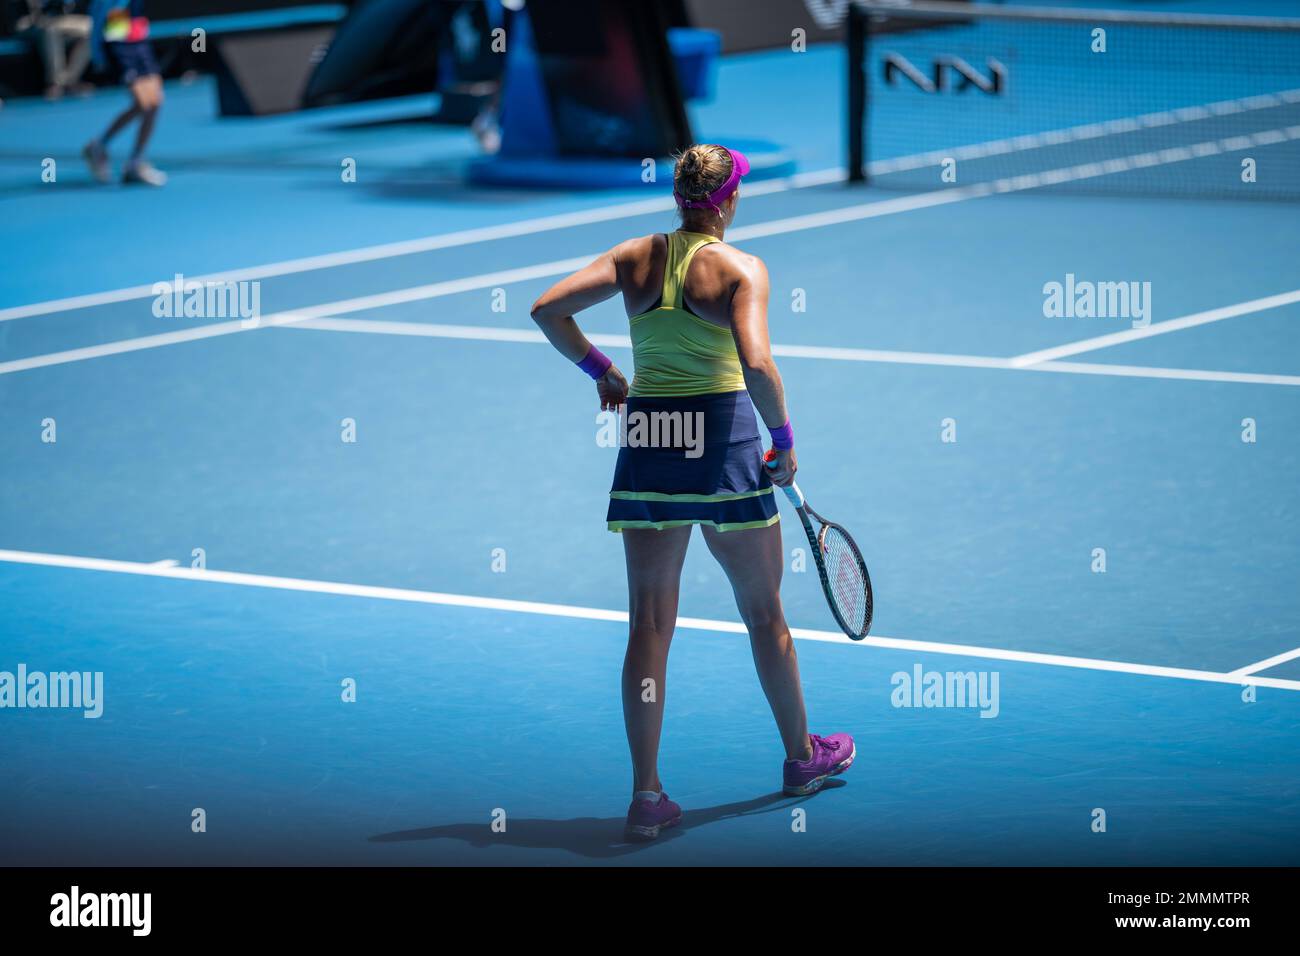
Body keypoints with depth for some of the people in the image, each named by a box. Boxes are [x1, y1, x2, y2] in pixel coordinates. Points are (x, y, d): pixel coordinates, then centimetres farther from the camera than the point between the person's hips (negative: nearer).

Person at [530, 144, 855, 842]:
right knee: (764, 613, 15)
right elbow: (757, 364, -21)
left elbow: (547, 309, 0)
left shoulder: (636, 258, 3)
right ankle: (801, 757, 31)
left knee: (650, 624, 5)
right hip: (723, 435, -3)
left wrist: (599, 371, 12)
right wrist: (784, 441, -8)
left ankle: (646, 796, 2)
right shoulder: (741, 269, -9)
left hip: (646, 443, 3)